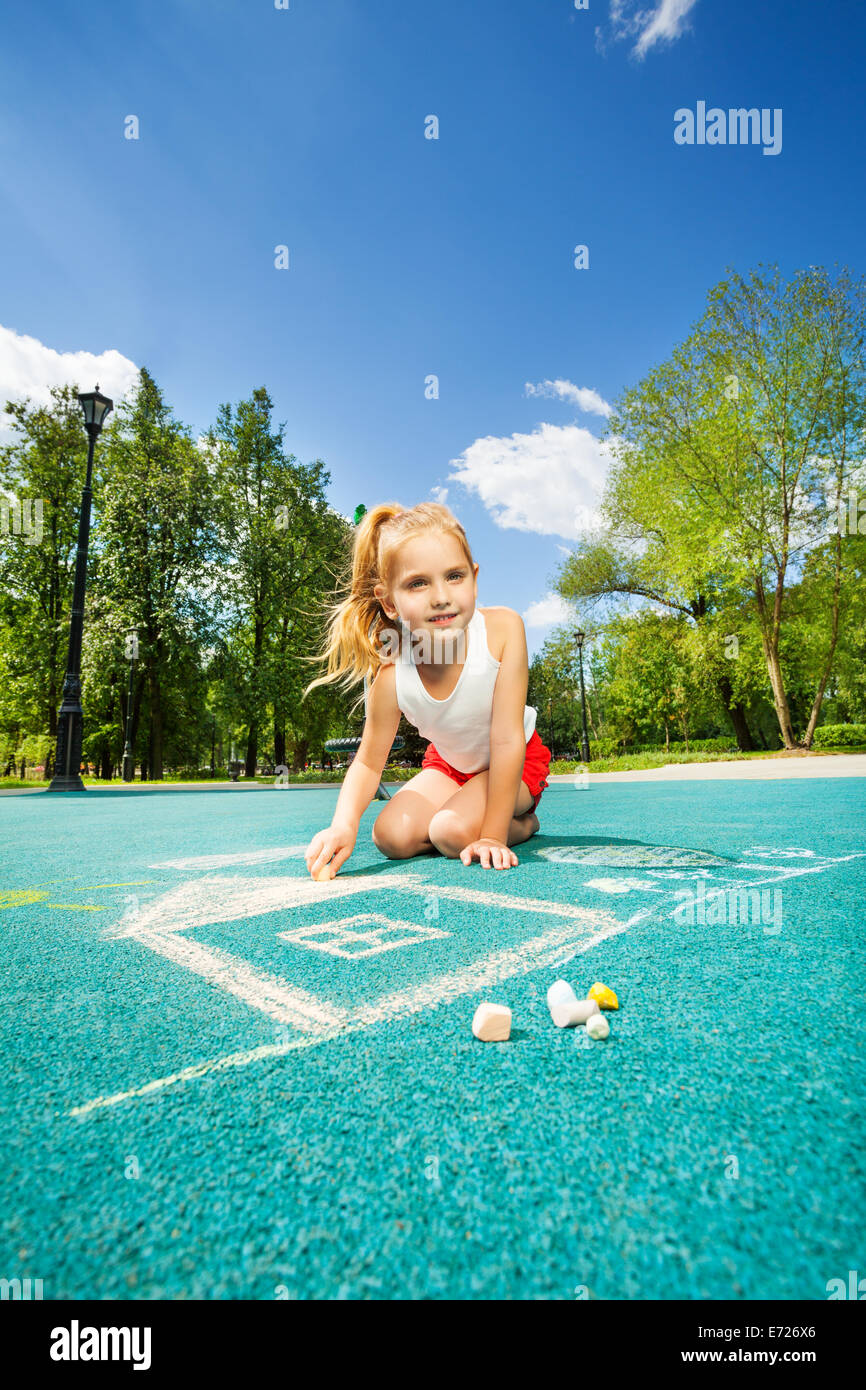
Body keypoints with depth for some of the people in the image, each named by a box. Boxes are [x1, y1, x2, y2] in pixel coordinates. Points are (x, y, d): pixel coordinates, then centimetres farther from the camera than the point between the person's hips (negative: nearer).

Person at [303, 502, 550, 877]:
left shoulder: (503, 628, -33)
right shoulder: (391, 677, -27)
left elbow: (506, 740, -31)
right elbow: (369, 763, -14)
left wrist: (493, 835, -28)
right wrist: (343, 825, -33)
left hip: (516, 761, -3)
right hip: (448, 764, 4)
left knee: (454, 832, -25)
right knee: (391, 836, -12)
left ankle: (522, 823, 6)